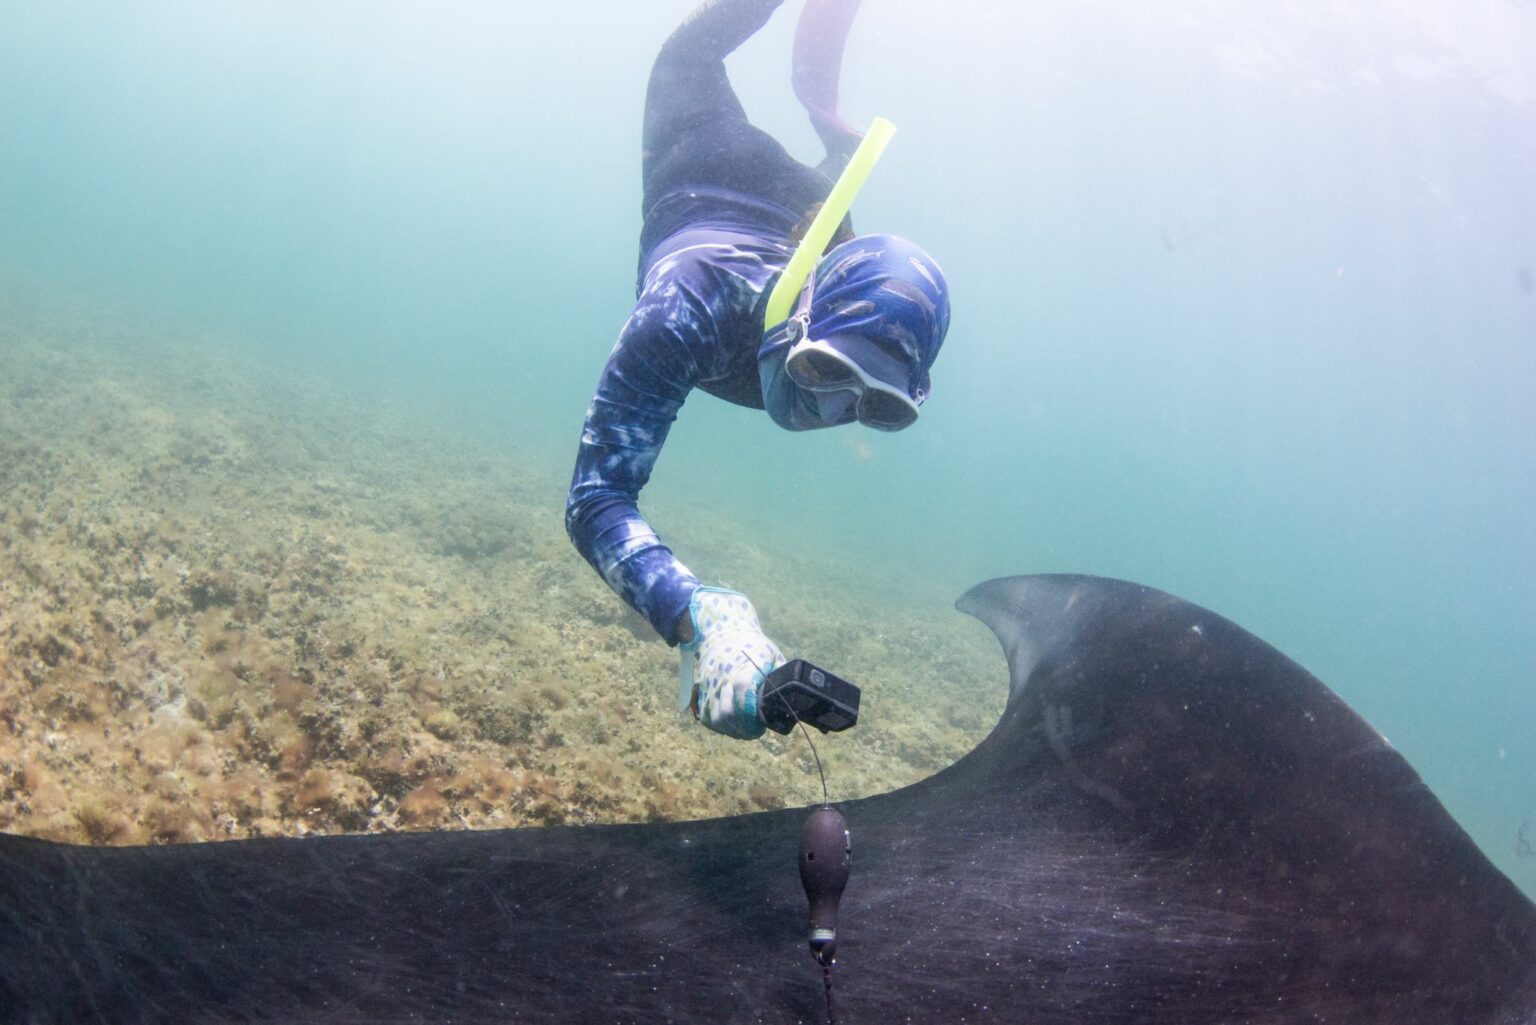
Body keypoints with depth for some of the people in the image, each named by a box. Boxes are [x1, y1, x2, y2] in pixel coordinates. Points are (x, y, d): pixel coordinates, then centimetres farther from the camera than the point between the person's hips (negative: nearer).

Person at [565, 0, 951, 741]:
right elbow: (595, 498, -60)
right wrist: (698, 616, -75)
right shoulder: (688, 311, -54)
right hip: (709, 186, -1)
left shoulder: (870, 349, -42)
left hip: (810, 213, 2)